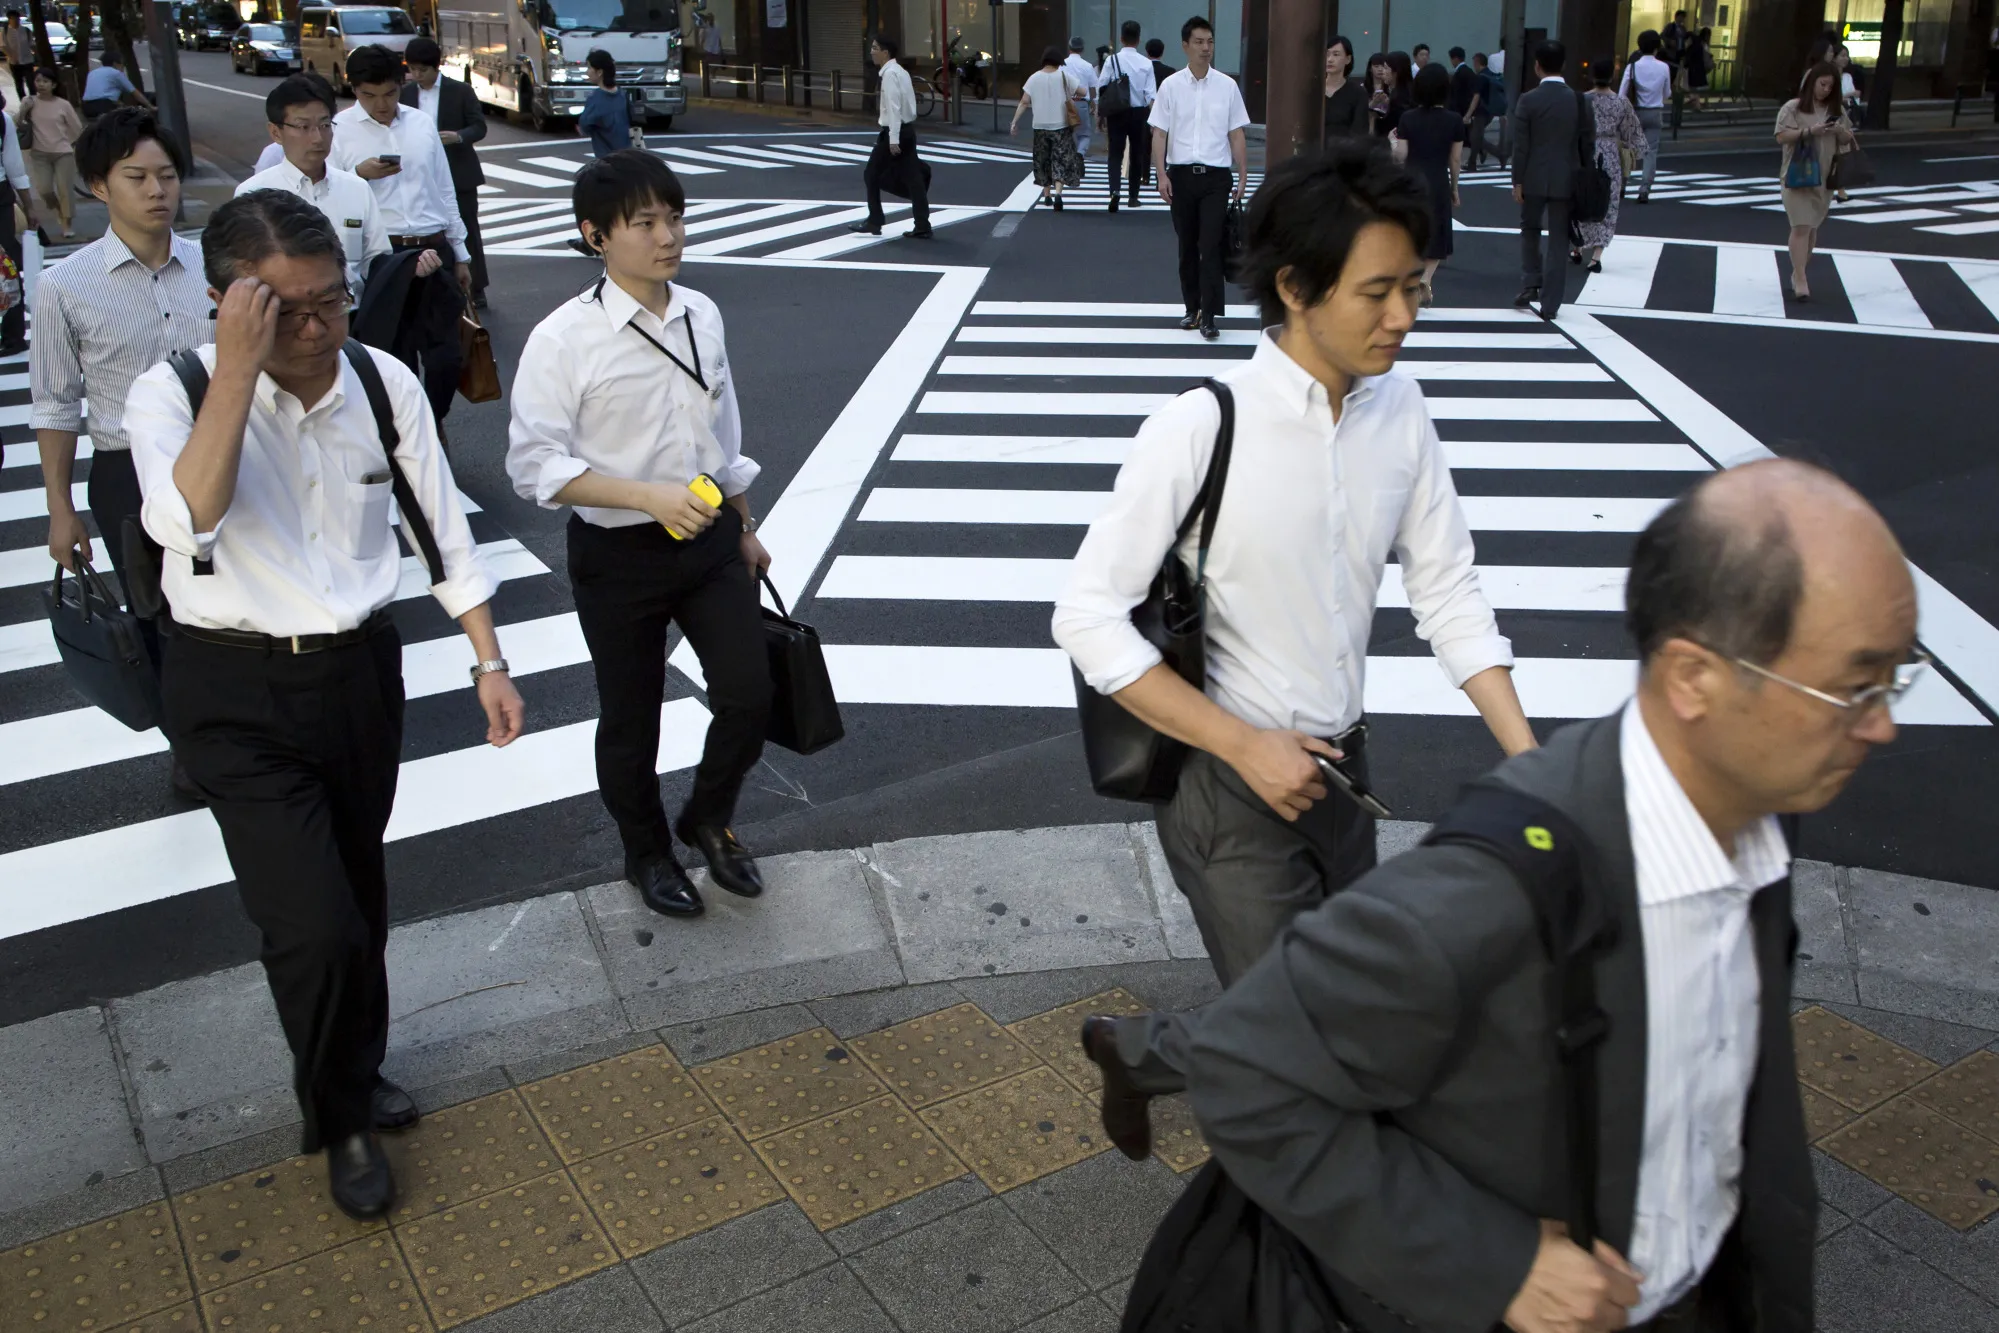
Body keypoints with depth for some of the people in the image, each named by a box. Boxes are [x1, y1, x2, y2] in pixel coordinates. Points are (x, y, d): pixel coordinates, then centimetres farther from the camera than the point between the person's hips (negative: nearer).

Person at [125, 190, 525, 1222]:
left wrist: (488, 660, 5)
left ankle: (354, 1072, 47)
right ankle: (341, 1119, 20)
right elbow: (186, 521, -34)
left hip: (361, 671, 4)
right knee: (313, 924, -9)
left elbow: (442, 528, 4)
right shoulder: (173, 392, -15)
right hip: (238, 696, -4)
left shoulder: (384, 383, -5)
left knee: (357, 898, 19)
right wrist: (239, 370, -35)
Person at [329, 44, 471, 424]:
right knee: (395, 356, 7)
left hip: (433, 251, 3)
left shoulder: (422, 124, 11)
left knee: (446, 353, -1)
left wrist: (460, 255, 17)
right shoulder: (339, 129, -1)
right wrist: (359, 175, -16)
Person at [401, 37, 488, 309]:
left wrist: (458, 136, -24)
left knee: (467, 231, 4)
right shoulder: (405, 94, 5)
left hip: (458, 175, -3)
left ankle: (476, 288, 13)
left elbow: (479, 126, -5)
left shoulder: (460, 91, -4)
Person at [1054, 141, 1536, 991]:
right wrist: (1246, 747, -19)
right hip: (1232, 788, -6)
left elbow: (1448, 593, 2)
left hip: (1342, 766, 6)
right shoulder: (1201, 428, -21)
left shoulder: (1399, 410, -4)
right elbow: (1088, 619, -19)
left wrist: (1529, 760, -7)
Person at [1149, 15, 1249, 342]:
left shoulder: (1227, 86, 4)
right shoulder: (1171, 86, 2)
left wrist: (1243, 177, 2)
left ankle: (1208, 316, -8)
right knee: (1187, 245, 10)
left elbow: (1237, 134, 6)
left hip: (1216, 176, -1)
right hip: (1181, 174, 1)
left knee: (1211, 246, -9)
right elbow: (1159, 134, 2)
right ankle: (1192, 308, 23)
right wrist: (1161, 175, -7)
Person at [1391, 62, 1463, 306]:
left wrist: (1392, 141, 13)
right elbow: (1455, 159, -1)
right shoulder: (1454, 120, -5)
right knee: (1434, 237, 10)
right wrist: (1454, 188, 11)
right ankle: (1426, 278, -12)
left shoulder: (1408, 118, -6)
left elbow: (1400, 155, -7)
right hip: (1438, 184, 0)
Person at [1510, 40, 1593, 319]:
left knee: (1530, 229, 22)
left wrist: (1517, 181, -2)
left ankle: (1530, 284, 11)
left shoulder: (1528, 100, -8)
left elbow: (1520, 145, -8)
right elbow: (1588, 142, 2)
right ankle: (1550, 304, 6)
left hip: (1534, 179, -1)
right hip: (1566, 180, 1)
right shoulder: (1579, 100, -1)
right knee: (1558, 240, 5)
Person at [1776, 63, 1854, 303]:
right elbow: (1781, 137, -12)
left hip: (1824, 177, 5)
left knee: (1813, 227, 11)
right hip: (1797, 175, -5)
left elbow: (1848, 139, 13)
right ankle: (1800, 280, -13)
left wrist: (1839, 131, -9)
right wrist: (1809, 131, -22)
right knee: (1801, 227, -12)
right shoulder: (1793, 108, -4)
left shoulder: (1836, 111, 10)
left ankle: (1798, 272, 24)